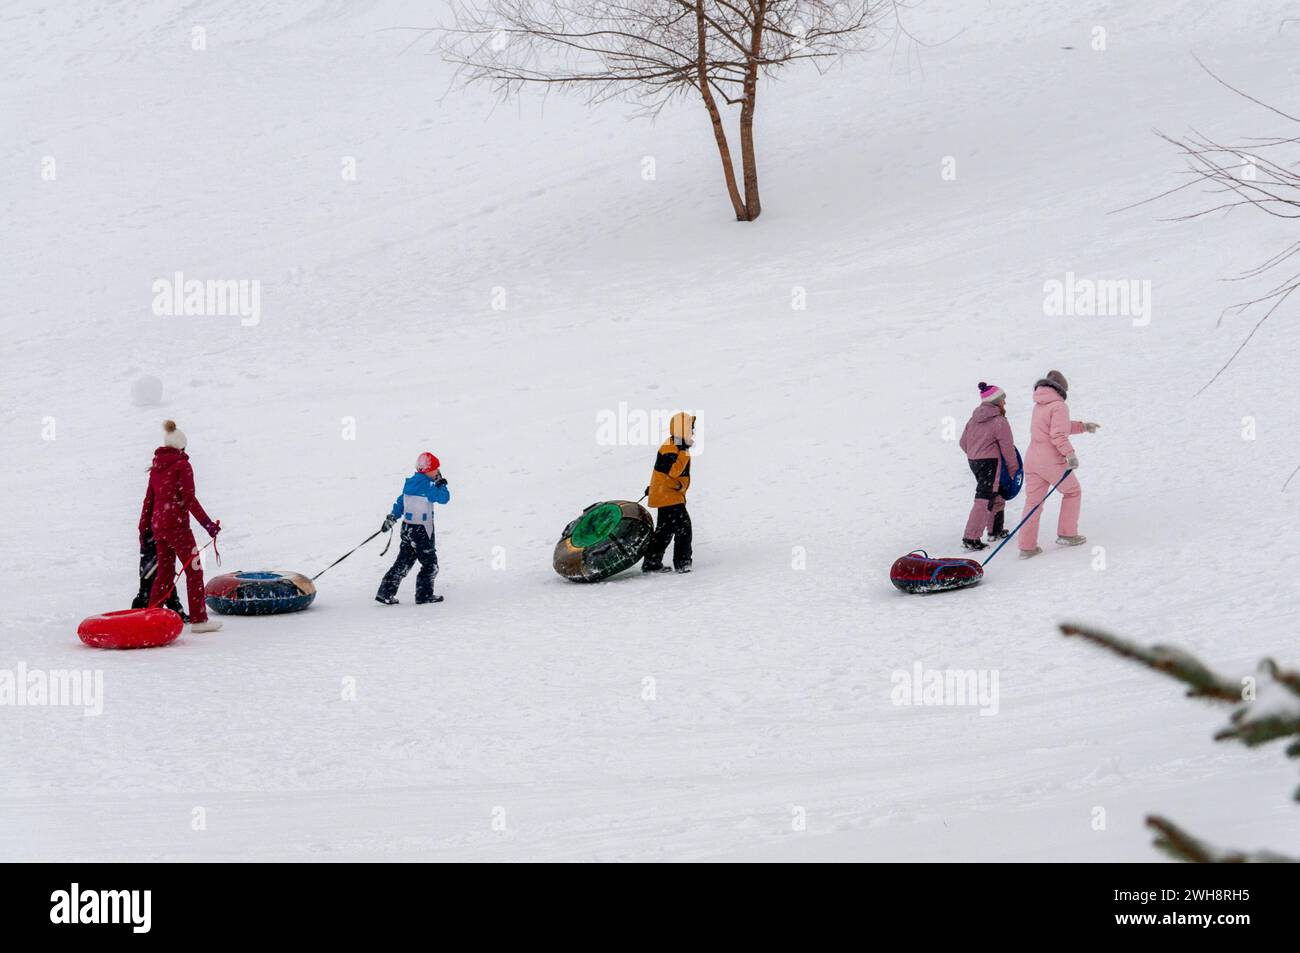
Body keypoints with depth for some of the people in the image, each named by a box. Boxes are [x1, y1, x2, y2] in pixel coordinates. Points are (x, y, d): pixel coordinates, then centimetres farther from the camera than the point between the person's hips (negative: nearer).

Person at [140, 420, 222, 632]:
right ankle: (198, 619, -3)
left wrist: (143, 529, 20)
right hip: (177, 524, -7)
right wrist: (207, 523, -14)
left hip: (157, 524, 7)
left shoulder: (156, 467, 11)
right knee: (194, 569, -1)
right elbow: (189, 499, -14)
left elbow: (148, 499, 14)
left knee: (164, 570, 15)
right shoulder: (182, 465, -8)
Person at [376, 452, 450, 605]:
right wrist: (441, 484, 0)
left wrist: (392, 518, 20)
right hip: (421, 530, -8)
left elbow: (401, 502, 15)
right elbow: (444, 497, -16)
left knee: (403, 563, 13)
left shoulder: (410, 483, 8)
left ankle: (386, 592, 10)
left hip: (407, 527, 8)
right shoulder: (426, 486, -18)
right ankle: (424, 595, 8)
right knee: (430, 564, 5)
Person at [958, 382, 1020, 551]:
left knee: (996, 494, 24)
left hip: (973, 461, 9)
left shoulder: (974, 419, 8)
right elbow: (1007, 448, -10)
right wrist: (1013, 469, 1)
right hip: (991, 462, -9)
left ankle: (995, 530, 34)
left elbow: (963, 442, 14)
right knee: (985, 499, -10)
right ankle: (971, 538, -17)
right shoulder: (999, 421, -14)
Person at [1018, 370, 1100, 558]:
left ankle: (1027, 546, 1)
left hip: (1032, 459, 7)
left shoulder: (1039, 406, 16)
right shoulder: (1059, 406, -9)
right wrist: (1070, 454, -22)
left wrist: (1083, 427, 29)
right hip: (1052, 462, -7)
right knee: (1073, 492, 15)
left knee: (1033, 502, 6)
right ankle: (1067, 534, 15)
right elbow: (1058, 435, -20)